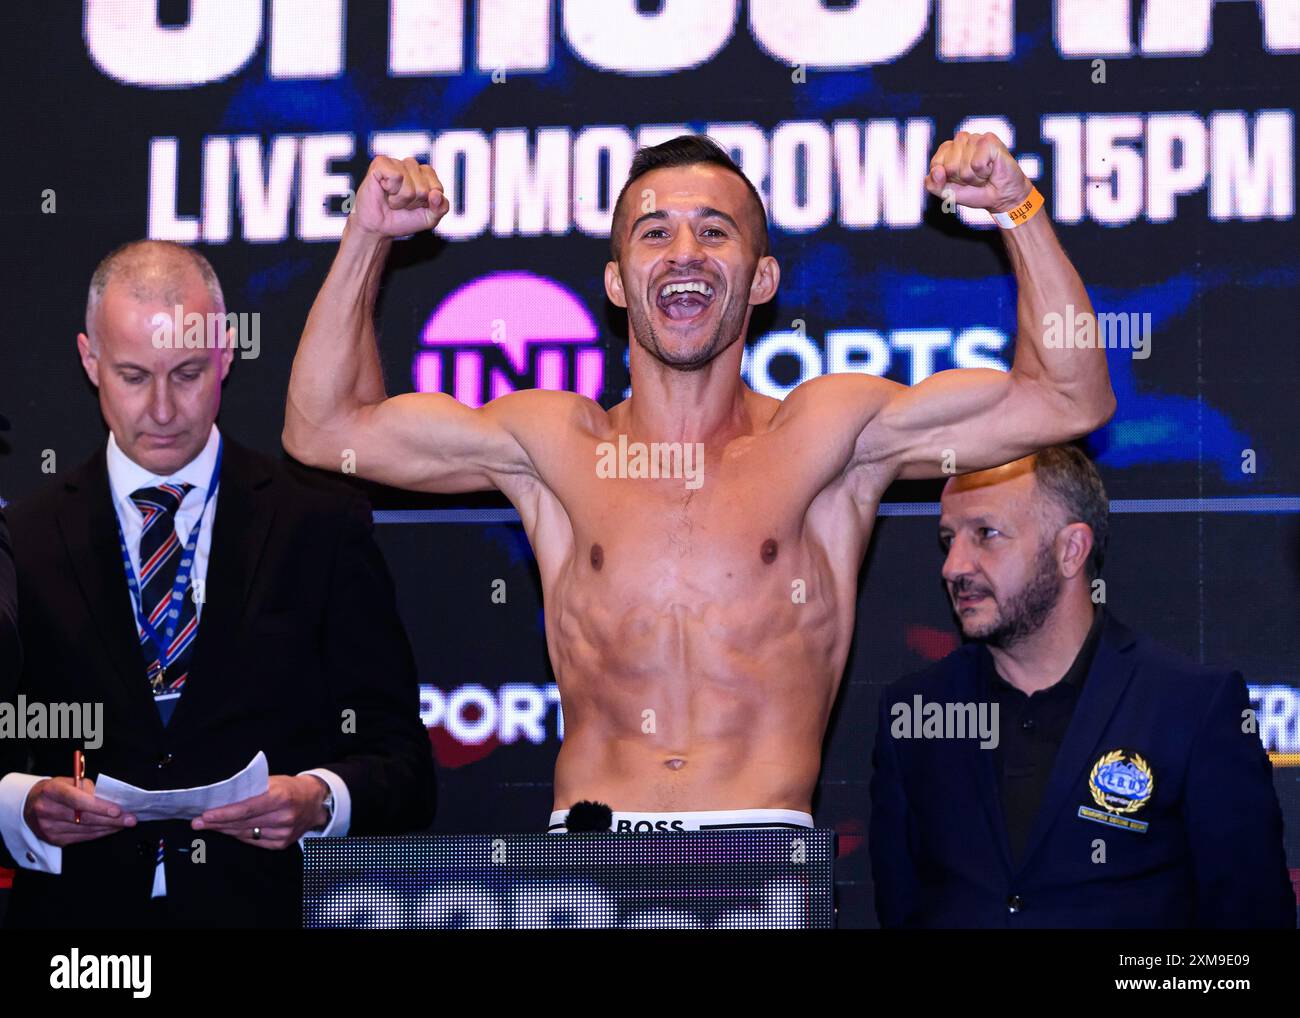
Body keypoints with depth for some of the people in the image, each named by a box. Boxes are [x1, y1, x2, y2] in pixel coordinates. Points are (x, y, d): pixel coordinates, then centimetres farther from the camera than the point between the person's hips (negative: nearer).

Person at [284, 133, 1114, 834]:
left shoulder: (829, 435, 13)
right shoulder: (557, 444, 17)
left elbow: (1070, 401, 13)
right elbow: (324, 429, 21)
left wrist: (1019, 207, 5)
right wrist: (368, 239, 14)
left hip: (766, 861, 0)